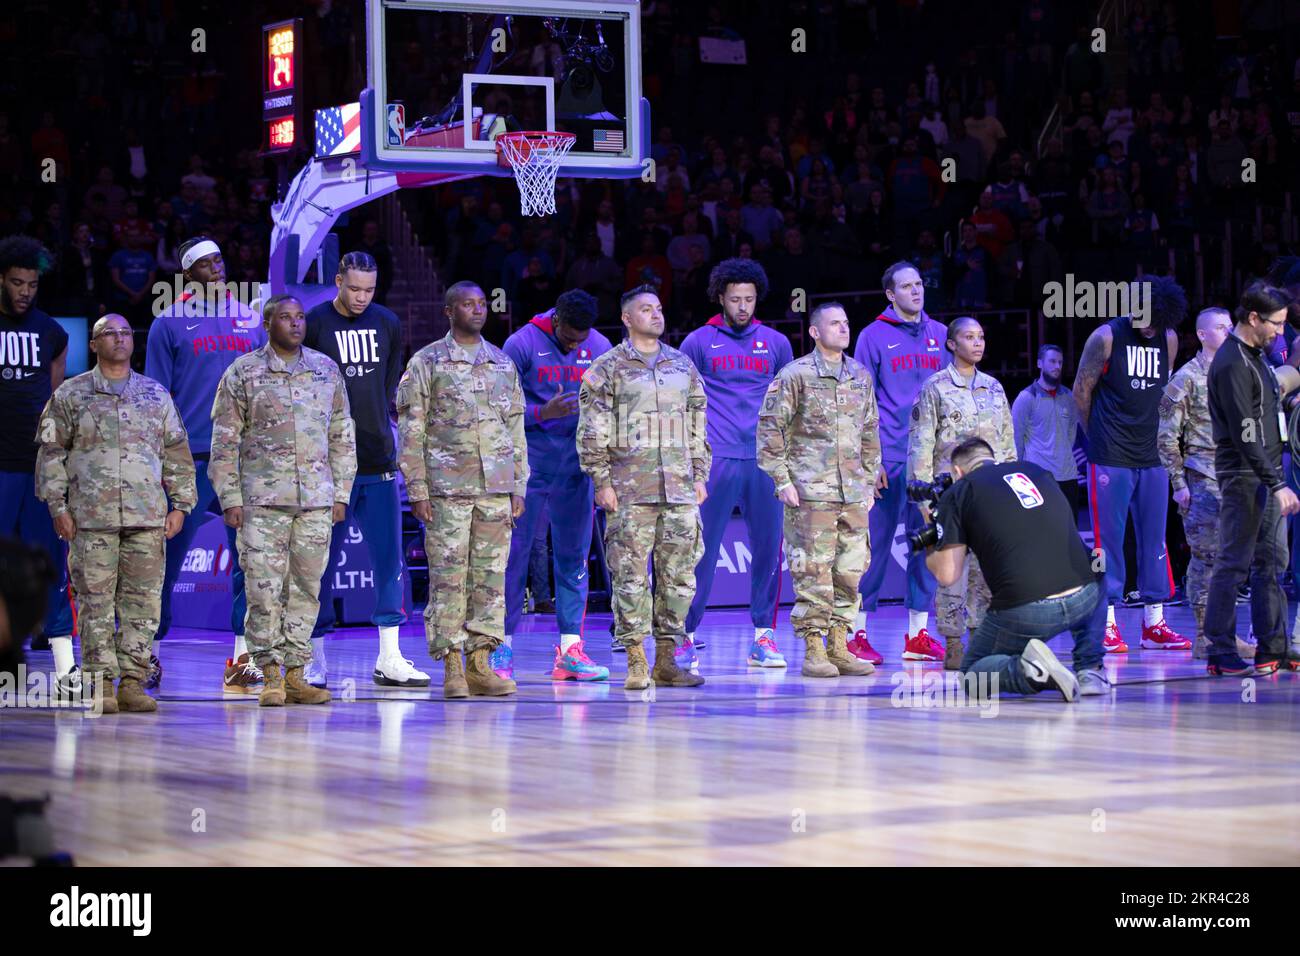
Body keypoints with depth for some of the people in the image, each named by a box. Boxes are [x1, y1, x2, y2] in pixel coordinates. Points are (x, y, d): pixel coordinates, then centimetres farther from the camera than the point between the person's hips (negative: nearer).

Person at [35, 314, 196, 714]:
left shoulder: (156, 395, 15)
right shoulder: (70, 395, 8)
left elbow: (177, 453, 16)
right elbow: (51, 452, 6)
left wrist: (180, 505, 9)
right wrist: (57, 506, -2)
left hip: (148, 516, 2)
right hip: (91, 516, -2)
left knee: (143, 599, -1)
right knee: (95, 599, -3)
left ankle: (133, 681, 4)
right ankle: (102, 684, 1)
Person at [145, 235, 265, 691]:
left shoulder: (250, 320, 13)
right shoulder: (170, 324, 2)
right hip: (190, 460, -3)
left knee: (247, 559, 1)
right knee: (171, 560, 0)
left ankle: (241, 655, 6)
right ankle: (152, 651, 11)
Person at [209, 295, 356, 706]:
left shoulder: (326, 370, 12)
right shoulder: (243, 373, 2)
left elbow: (342, 436, 16)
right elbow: (224, 441, 2)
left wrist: (342, 493, 10)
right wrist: (230, 498, -4)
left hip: (316, 502, 3)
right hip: (263, 500, -3)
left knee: (306, 589, 4)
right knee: (265, 589, -7)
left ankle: (295, 674, 10)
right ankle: (271, 676, -1)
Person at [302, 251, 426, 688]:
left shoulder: (387, 324, 9)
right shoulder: (314, 325, -4)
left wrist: (380, 424, 10)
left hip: (379, 462, 4)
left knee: (389, 560, 2)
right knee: (323, 562, 0)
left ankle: (390, 658, 6)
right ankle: (315, 660, 7)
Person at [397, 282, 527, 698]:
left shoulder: (503, 363, 14)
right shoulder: (426, 363, 1)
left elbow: (516, 431, 17)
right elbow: (411, 432, -1)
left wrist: (519, 487, 10)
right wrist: (417, 491, -8)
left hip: (497, 490, 4)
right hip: (447, 488, -4)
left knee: (491, 577, 3)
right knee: (449, 579, -4)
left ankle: (480, 663, 8)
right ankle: (452, 667, -1)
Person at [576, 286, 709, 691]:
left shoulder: (683, 366, 16)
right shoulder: (607, 369, 2)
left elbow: (697, 426, 20)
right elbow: (593, 431, -1)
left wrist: (700, 476, 13)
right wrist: (602, 481, -8)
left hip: (680, 489, 4)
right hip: (630, 489, -4)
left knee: (679, 573, 4)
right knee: (630, 574, -6)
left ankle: (666, 660, 11)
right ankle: (636, 663, -2)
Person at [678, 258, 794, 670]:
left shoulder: (776, 343, 12)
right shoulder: (698, 342, 6)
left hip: (766, 460, 3)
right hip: (716, 461, -3)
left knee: (768, 547, 2)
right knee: (702, 549, -5)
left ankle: (764, 636, 8)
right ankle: (686, 635, -1)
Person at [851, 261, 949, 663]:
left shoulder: (940, 336, 12)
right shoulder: (874, 336, 0)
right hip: (888, 459, -4)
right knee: (876, 545, -3)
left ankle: (918, 634, 11)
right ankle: (857, 633, 1)